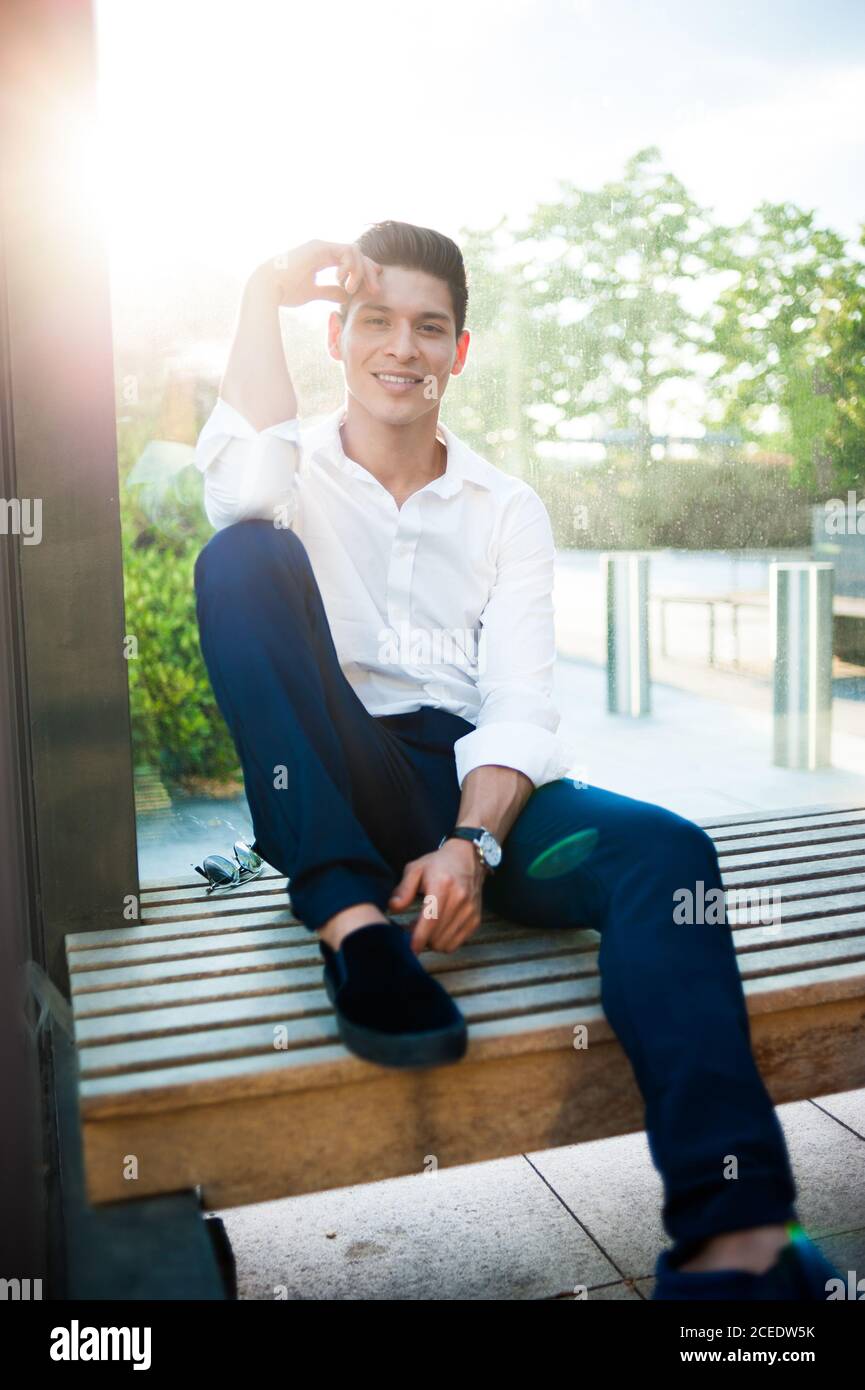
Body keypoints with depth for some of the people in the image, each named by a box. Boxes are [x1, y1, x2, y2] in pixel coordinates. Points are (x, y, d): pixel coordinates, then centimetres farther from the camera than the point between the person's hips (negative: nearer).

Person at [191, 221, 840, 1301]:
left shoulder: (508, 510, 15)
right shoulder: (299, 472, 14)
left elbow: (520, 708, -1)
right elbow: (240, 486, -16)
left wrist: (469, 844, -19)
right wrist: (265, 292, -7)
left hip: (478, 785, 2)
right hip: (331, 797, -1)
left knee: (664, 850, -27)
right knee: (245, 556, -23)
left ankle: (733, 1239, -39)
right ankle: (353, 924, -29)